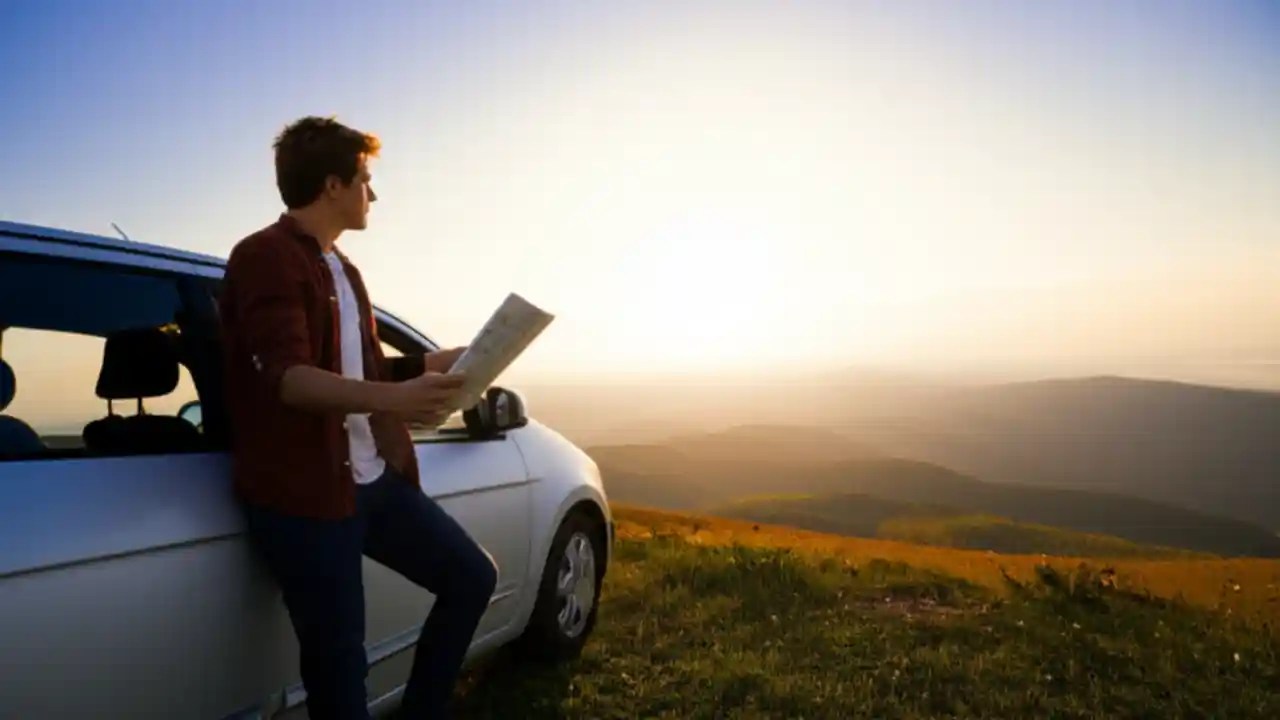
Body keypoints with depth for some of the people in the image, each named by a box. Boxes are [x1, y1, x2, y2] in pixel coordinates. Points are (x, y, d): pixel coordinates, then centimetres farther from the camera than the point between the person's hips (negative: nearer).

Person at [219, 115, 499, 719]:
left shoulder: (343, 271, 20)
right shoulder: (264, 258, -11)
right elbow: (286, 377, -25)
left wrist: (440, 363, 21)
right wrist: (393, 398, -39)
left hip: (375, 480, 9)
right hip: (303, 495, -9)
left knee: (472, 576, 10)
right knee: (339, 661, -2)